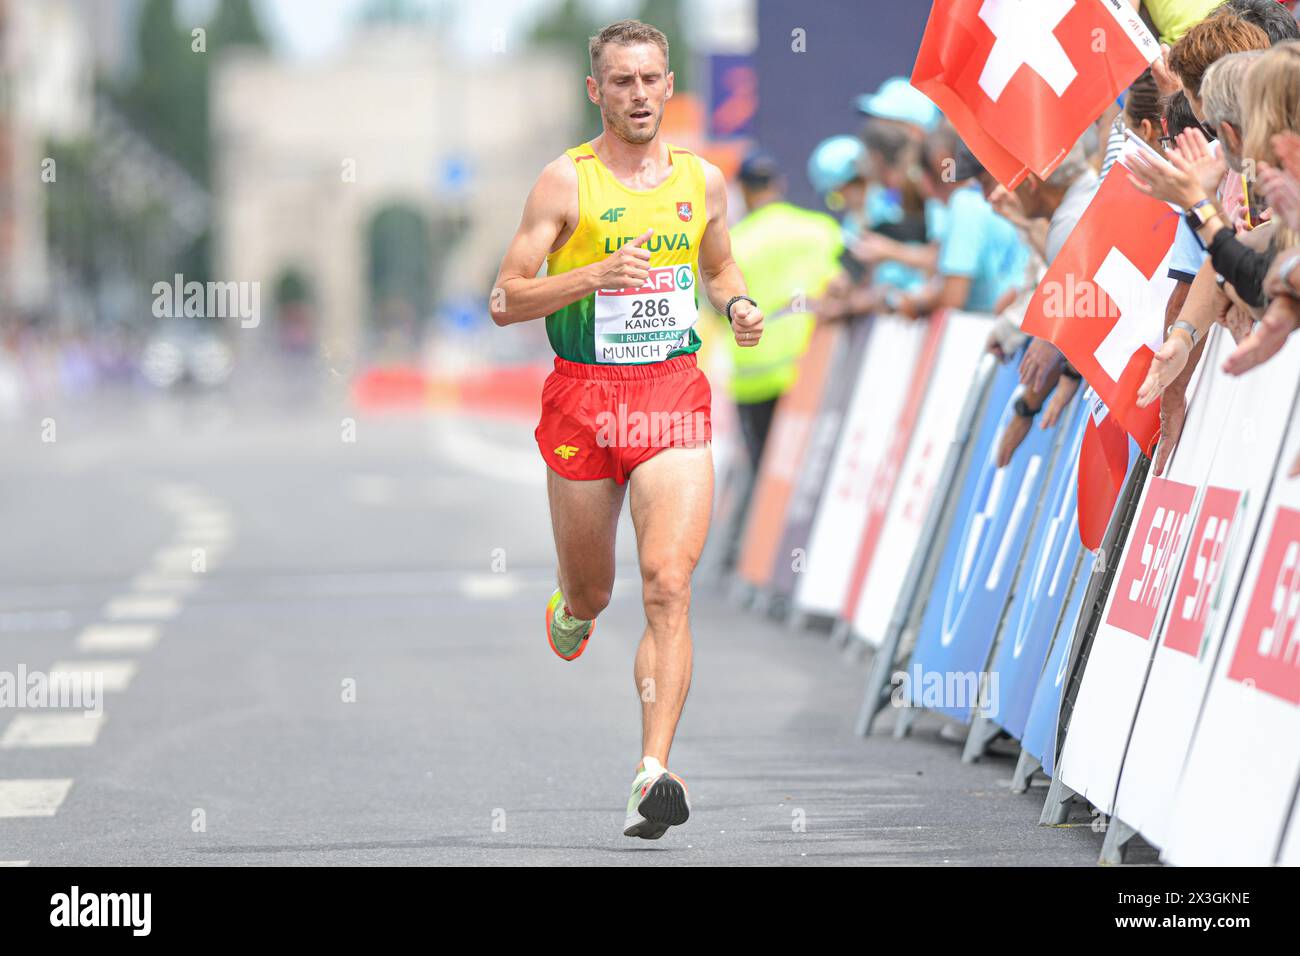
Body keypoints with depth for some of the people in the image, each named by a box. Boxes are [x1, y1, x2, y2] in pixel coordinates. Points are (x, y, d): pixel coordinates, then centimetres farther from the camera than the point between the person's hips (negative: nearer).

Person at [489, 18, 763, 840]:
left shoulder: (703, 180, 8)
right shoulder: (567, 181, -3)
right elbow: (506, 301, -6)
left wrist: (739, 306, 4)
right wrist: (597, 274, -21)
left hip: (675, 401, 1)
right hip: (584, 397, -1)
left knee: (669, 587, -15)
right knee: (592, 595, 13)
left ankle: (655, 775, -20)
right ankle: (569, 614, 52)